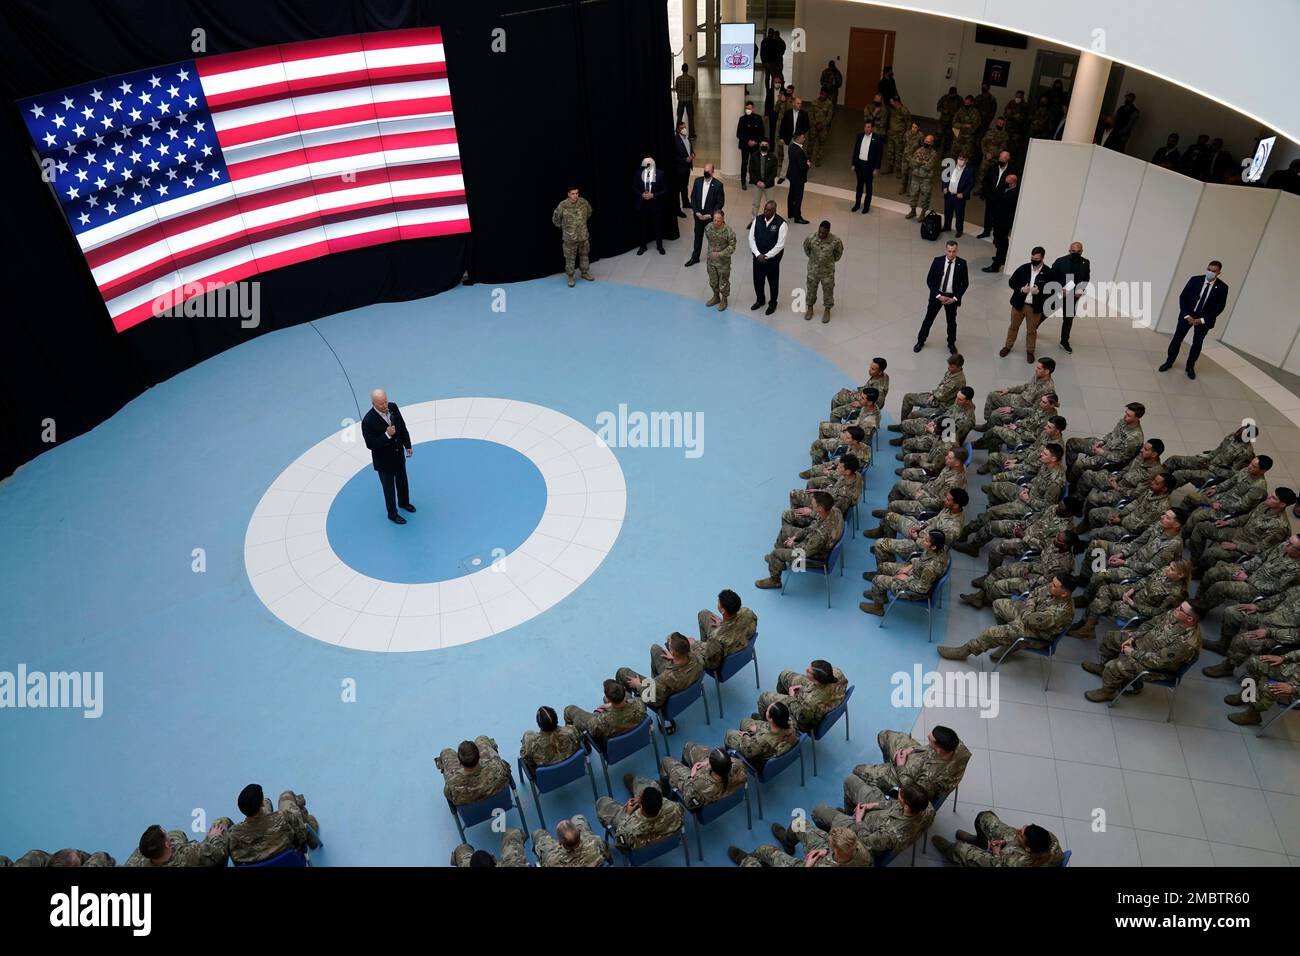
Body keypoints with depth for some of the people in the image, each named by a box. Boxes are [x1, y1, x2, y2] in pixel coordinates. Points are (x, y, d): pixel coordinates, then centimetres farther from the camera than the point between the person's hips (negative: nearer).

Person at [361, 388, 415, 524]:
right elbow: (370, 444, -24)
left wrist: (408, 446, -2)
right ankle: (392, 514, 39)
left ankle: (404, 503, 56)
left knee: (402, 481, 28)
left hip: (398, 455, 6)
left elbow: (403, 427, 0)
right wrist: (387, 435, -35)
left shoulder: (393, 407, -14)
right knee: (389, 488, 16)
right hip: (384, 461, -6)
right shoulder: (368, 421, -31)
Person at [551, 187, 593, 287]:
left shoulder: (583, 202, -8)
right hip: (569, 237, -3)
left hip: (583, 235, 4)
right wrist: (564, 227, 6)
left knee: (584, 255, 17)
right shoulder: (563, 205, -18)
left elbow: (589, 212, 15)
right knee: (570, 258, 4)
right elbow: (555, 219, -4)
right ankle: (570, 277, 17)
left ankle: (585, 273, 34)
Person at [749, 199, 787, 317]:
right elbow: (751, 238, -3)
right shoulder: (757, 220, -6)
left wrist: (766, 256, -17)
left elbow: (780, 245, -17)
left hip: (773, 258, -4)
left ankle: (772, 304, 32)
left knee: (773, 281, 11)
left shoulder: (781, 224, -18)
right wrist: (758, 254, -13)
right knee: (757, 279, 17)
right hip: (758, 256, 4)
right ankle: (760, 300, 42)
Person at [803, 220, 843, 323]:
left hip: (828, 271, -1)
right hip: (813, 269, 1)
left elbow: (839, 252, -1)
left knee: (828, 290, 15)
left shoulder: (835, 240, -23)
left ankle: (827, 310, 36)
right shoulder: (810, 238, -21)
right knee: (811, 289, 18)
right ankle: (810, 308, 41)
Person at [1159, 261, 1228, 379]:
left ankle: (1190, 367, 23)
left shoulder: (1222, 287, -11)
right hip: (1187, 314, 1)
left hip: (1205, 319, 0)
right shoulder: (1195, 280, -8)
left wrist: (1202, 320, -17)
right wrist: (1186, 315, -14)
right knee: (1177, 338, 6)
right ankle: (1169, 362, 21)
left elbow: (1220, 307, -9)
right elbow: (1182, 297, -5)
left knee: (1197, 343, 9)